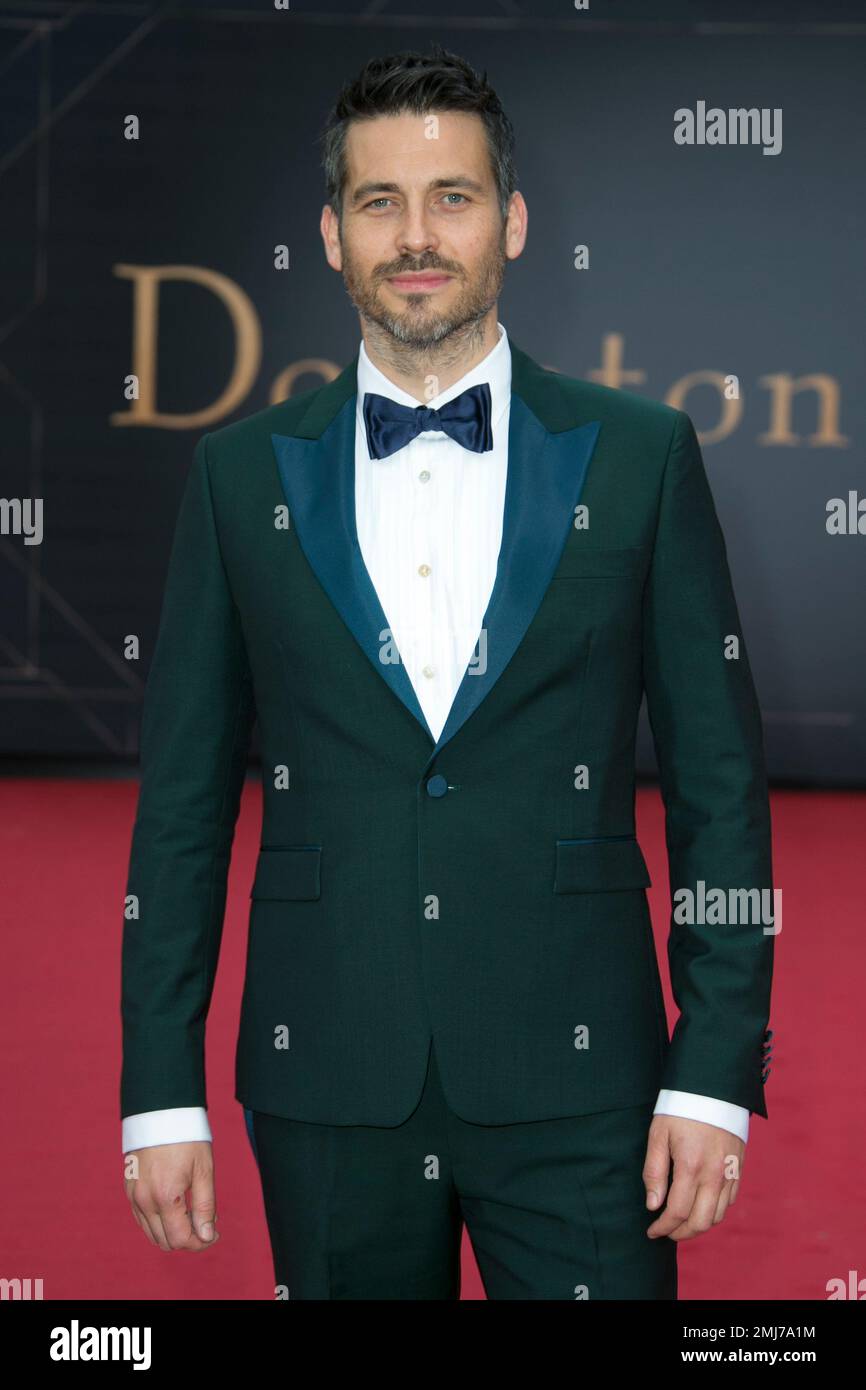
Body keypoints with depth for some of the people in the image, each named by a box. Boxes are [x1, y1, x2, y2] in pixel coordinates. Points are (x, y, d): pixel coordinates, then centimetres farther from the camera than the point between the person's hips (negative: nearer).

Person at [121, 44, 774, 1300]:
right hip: (328, 1091, 1)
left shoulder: (639, 456, 3)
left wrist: (715, 1076, -3)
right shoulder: (244, 472, 6)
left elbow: (721, 788, 3)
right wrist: (162, 1091, 3)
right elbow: (183, 801, 7)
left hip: (573, 1083, -1)